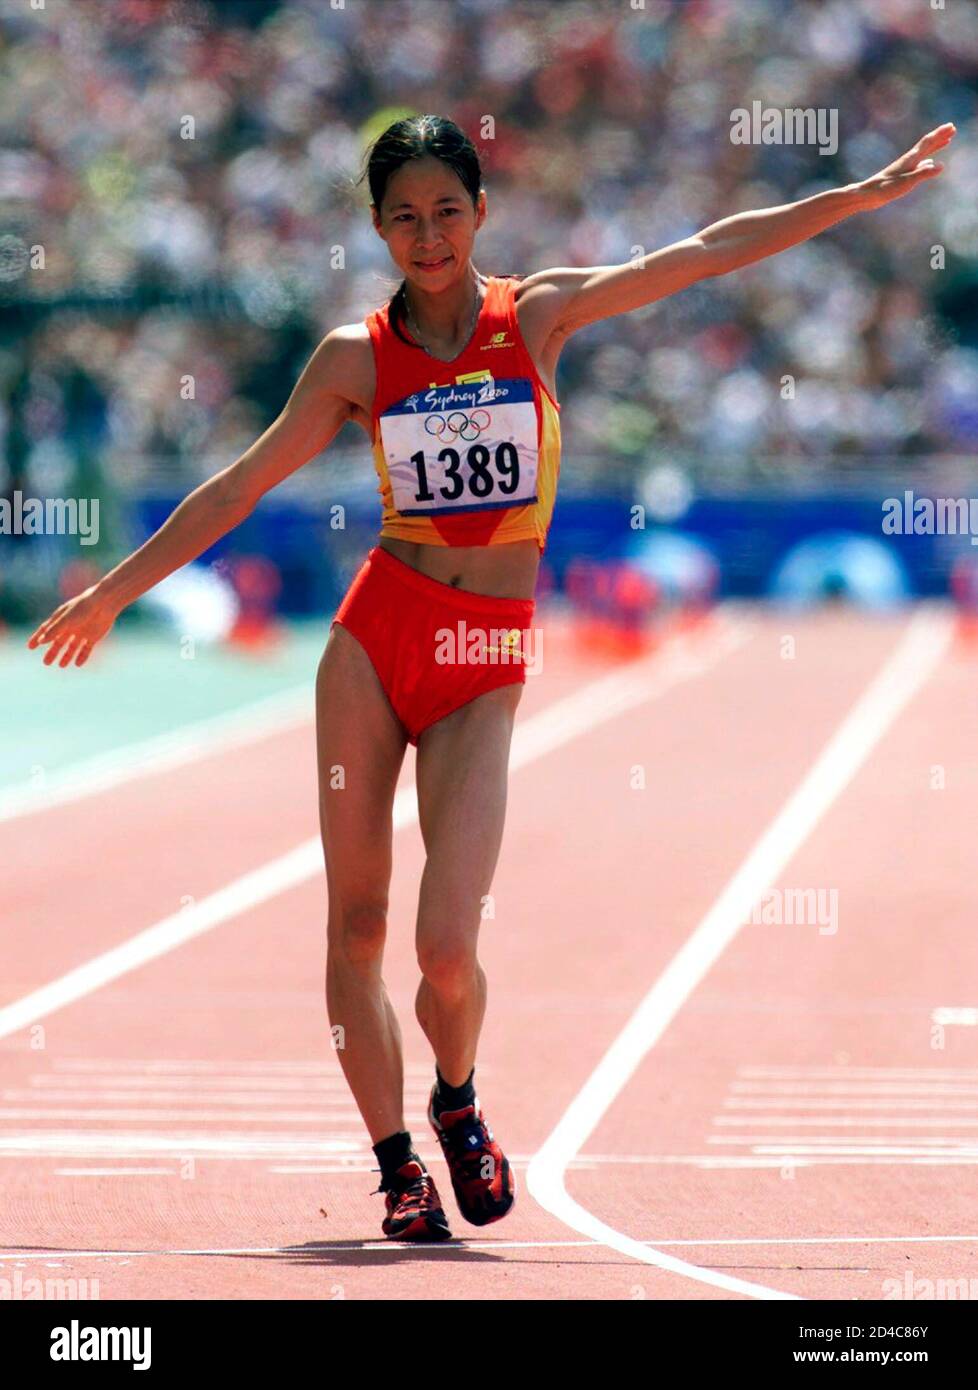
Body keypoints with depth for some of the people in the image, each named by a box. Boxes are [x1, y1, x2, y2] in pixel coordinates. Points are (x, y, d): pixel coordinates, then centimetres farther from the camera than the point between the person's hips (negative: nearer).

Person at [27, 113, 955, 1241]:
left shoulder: (539, 315, 4)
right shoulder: (357, 358, 4)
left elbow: (711, 251, 8)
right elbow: (241, 486, 11)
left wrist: (874, 189, 10)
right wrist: (114, 591, 12)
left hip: (488, 659, -1)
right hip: (377, 636, 1)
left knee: (447, 948, -13)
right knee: (355, 926, -2)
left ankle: (457, 1103, 17)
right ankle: (397, 1165, 12)